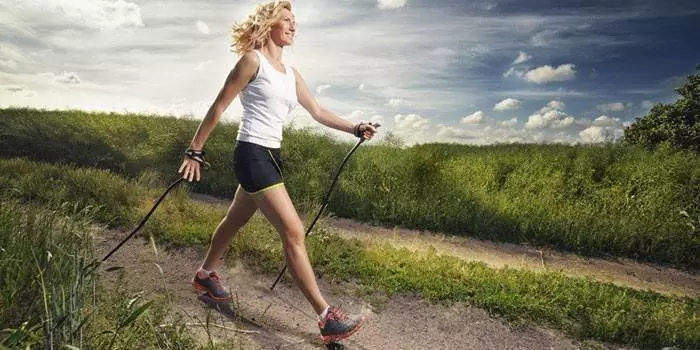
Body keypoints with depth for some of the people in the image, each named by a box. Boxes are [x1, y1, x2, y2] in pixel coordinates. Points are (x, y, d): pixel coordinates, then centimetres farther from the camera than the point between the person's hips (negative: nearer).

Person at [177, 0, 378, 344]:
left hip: (270, 156, 9)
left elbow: (317, 112, 16)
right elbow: (218, 107, -6)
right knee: (293, 232, -13)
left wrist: (354, 128, 6)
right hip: (252, 155, -9)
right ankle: (326, 317, -7)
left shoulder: (291, 73, 15)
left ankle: (205, 274, 48)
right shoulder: (253, 60, -7)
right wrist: (195, 151, -6)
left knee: (235, 221, 24)